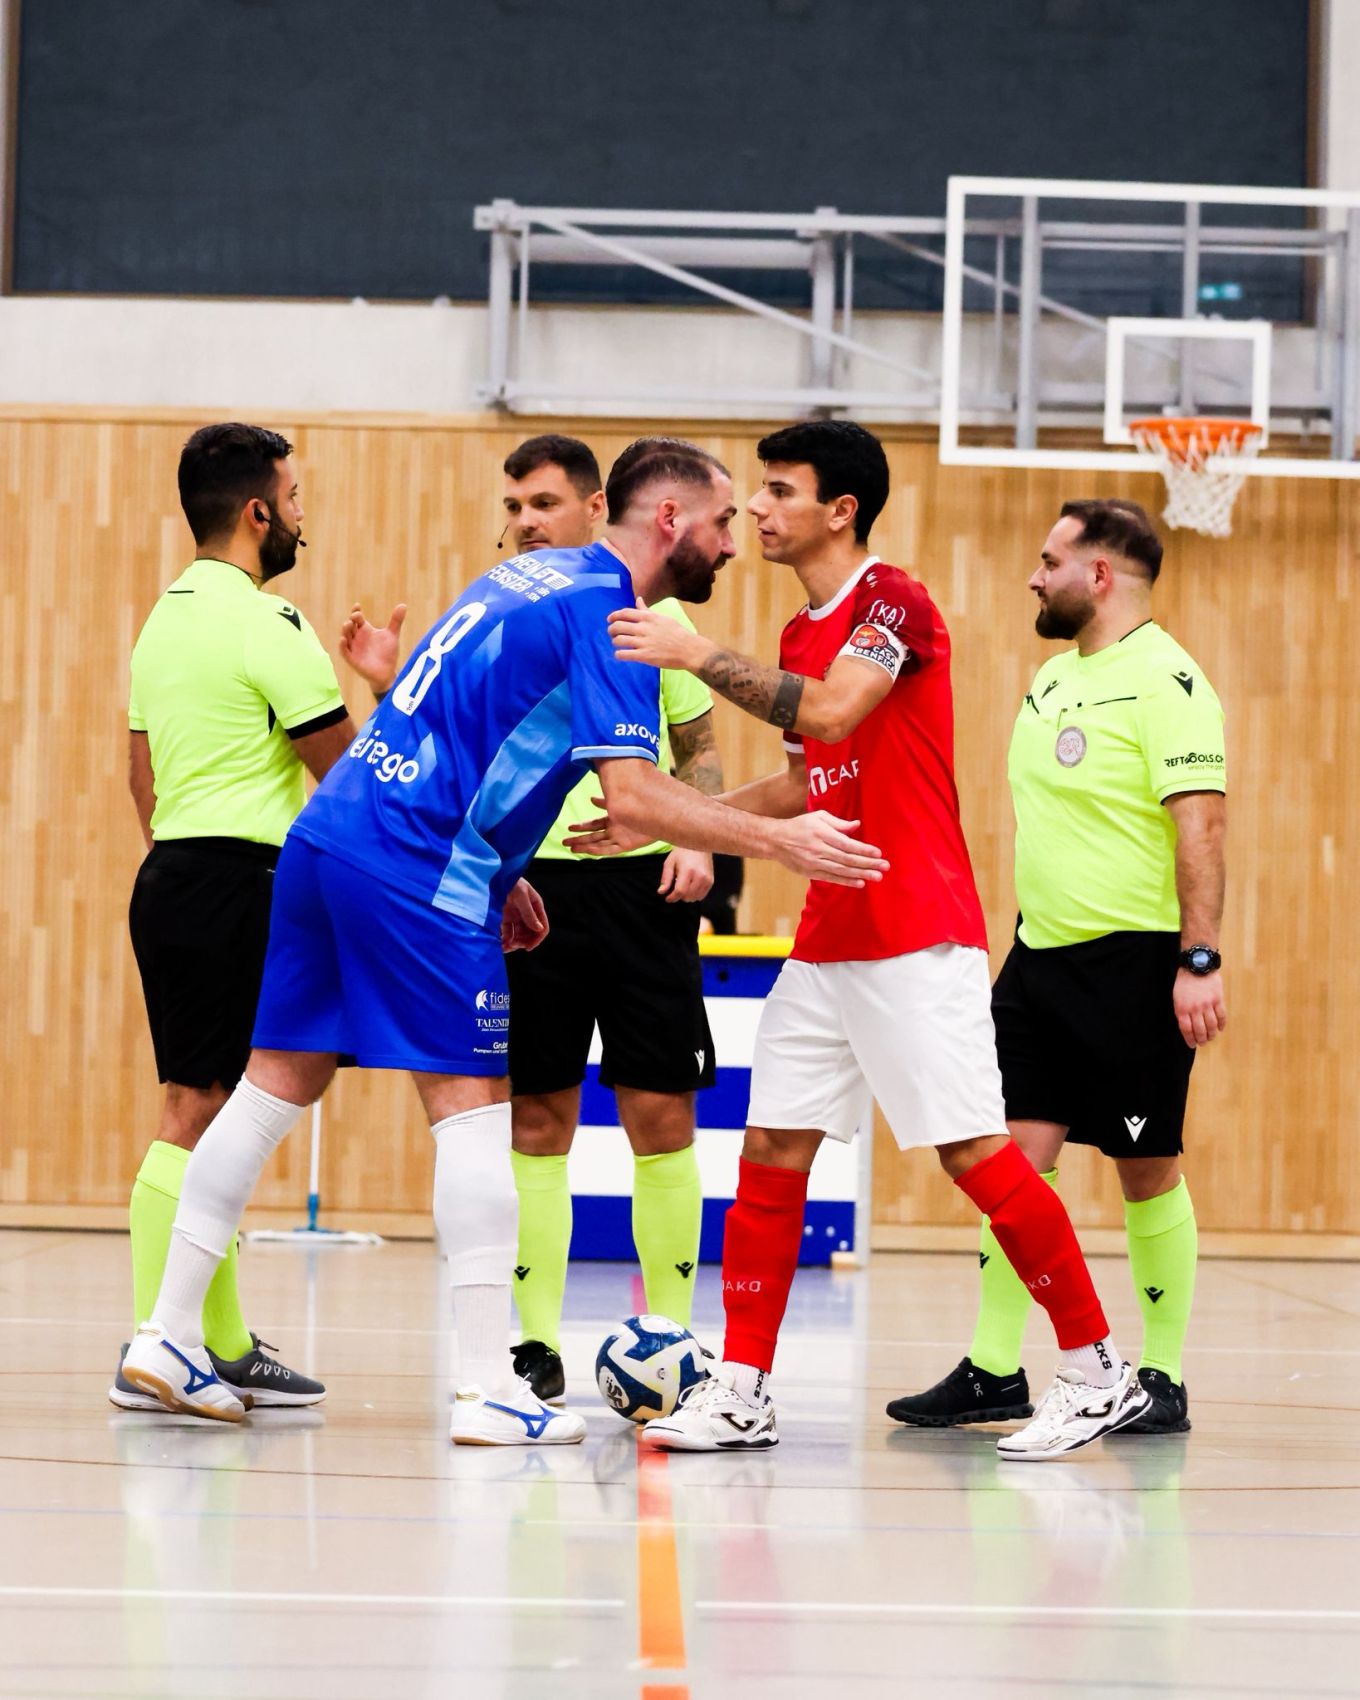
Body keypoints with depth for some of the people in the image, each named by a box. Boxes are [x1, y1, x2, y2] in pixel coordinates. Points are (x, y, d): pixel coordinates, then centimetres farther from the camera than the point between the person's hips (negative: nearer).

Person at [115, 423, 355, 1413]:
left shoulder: (166, 618, 16)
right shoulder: (265, 624, -12)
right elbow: (349, 773, -11)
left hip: (170, 876, 9)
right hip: (240, 886, -9)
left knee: (206, 1116, 11)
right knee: (196, 1116, -8)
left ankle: (226, 1347, 15)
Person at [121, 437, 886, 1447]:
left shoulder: (535, 576, 20)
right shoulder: (605, 613, -9)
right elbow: (633, 796, -18)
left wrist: (495, 871, 24)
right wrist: (775, 840, -15)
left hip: (330, 831, 9)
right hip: (413, 864, -9)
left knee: (276, 1086, 12)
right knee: (473, 1107, -5)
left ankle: (170, 1339, 14)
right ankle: (490, 1392, -7)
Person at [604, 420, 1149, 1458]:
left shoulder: (894, 601, -11)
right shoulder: (804, 631, 15)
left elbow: (830, 713, -28)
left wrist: (698, 655, -23)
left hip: (919, 939, -9)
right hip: (828, 940, 9)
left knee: (975, 1153, -8)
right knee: (773, 1148, 3)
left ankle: (1099, 1372, 3)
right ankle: (742, 1393, 5)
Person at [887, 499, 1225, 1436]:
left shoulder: (1165, 680, -13)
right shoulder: (1054, 678, 14)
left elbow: (1201, 822, -19)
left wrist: (1201, 961, -25)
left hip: (1134, 962, -8)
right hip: (1043, 951, 8)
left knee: (1148, 1168, 0)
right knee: (1016, 1154, 3)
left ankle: (1163, 1378, 9)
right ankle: (994, 1369, 7)